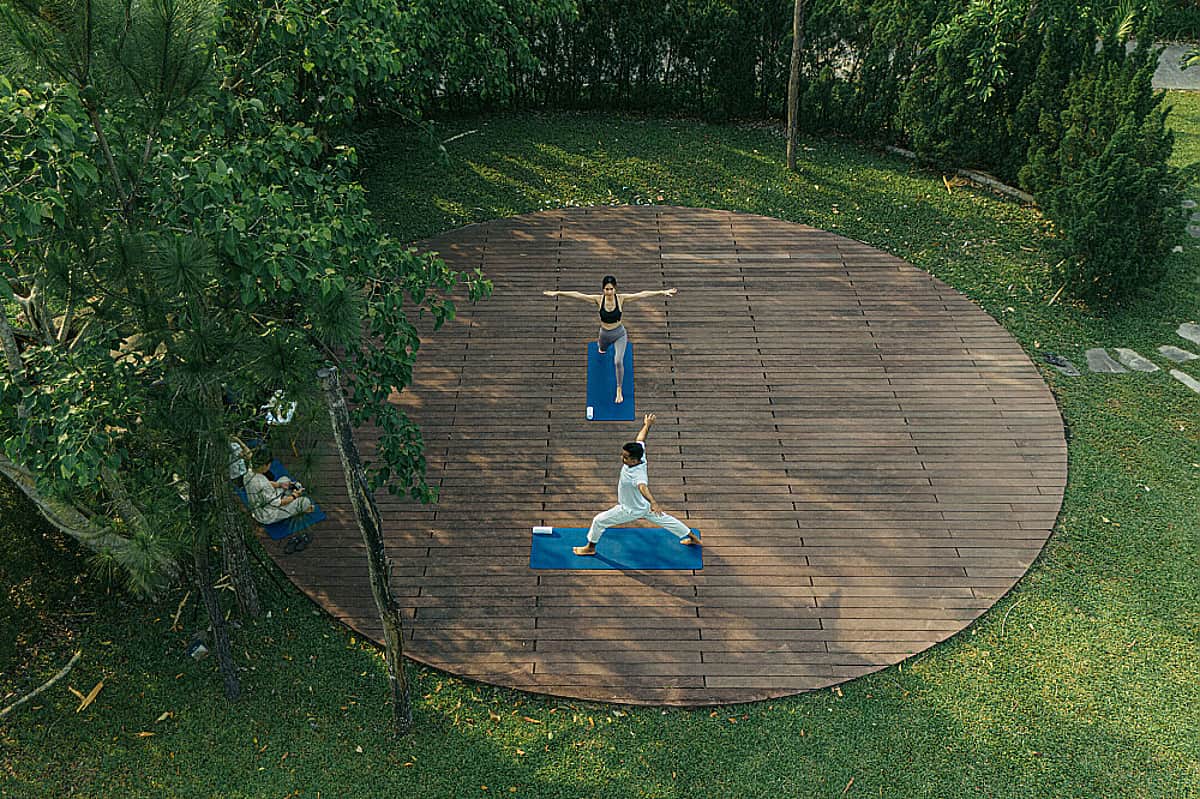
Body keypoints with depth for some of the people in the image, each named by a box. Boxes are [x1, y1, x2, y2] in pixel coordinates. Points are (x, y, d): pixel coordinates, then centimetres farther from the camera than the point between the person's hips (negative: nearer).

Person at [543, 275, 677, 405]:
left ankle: (619, 390, 1)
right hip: (604, 334, 2)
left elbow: (642, 294, -25)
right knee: (602, 349, 33)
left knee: (618, 361, -18)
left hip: (619, 334, -2)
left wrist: (662, 292, -29)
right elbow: (576, 295, -22)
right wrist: (557, 293, -26)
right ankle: (600, 343, 74)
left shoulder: (621, 299, -21)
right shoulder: (598, 299, -20)